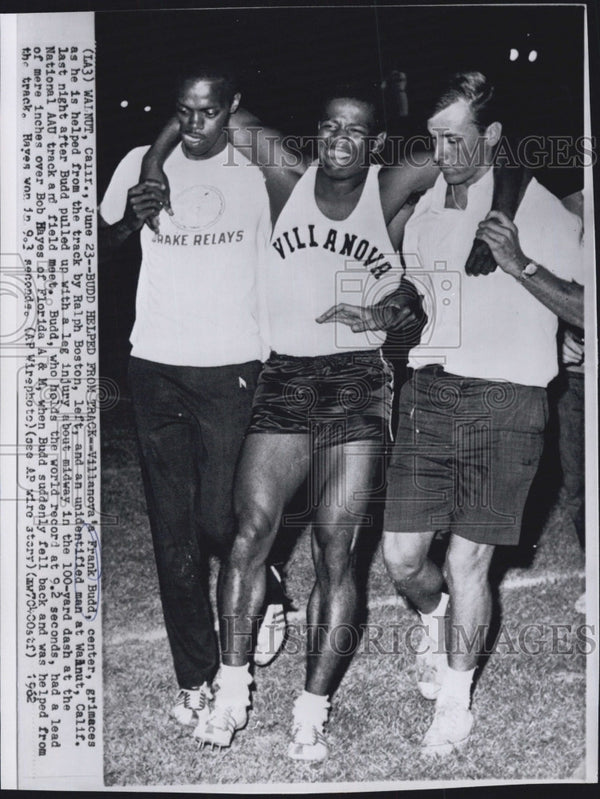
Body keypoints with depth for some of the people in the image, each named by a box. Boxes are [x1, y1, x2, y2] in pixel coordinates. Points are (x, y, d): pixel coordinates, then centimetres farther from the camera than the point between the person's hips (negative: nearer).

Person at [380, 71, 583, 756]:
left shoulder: (541, 211, -4)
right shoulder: (422, 211, 13)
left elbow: (582, 309, -7)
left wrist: (521, 265, -18)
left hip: (505, 403, -4)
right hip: (428, 392, 4)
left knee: (467, 560, 1)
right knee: (401, 556, 2)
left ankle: (455, 700, 22)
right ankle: (436, 623, 38)